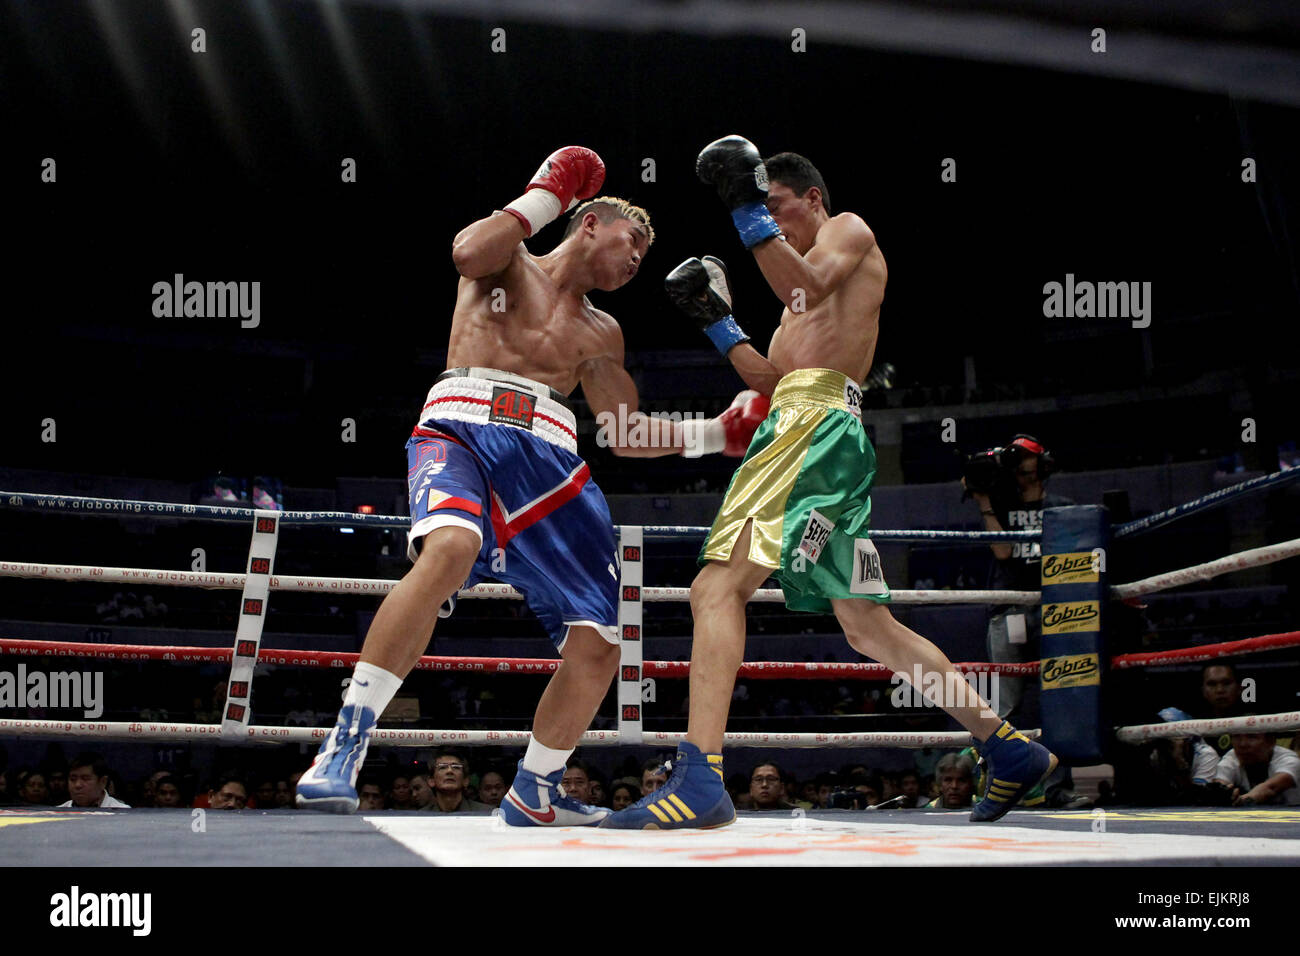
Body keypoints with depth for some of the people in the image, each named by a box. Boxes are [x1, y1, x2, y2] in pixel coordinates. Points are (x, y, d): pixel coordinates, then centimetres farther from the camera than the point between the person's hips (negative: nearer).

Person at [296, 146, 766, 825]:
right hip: (464, 431, -6)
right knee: (450, 548, -39)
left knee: (598, 645, -1)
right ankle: (344, 747, -34)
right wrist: (547, 194, 0)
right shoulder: (510, 264, 15)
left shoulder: (600, 334, 30)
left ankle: (534, 793, 22)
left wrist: (716, 434, 22)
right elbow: (468, 253, -10)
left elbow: (625, 435, 31)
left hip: (548, 463, 6)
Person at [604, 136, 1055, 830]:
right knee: (867, 626, 11)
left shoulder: (848, 229, 9)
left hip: (817, 419, -10)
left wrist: (750, 212, -16)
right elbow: (770, 377, 29)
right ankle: (1011, 749, 15)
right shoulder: (803, 285, 35)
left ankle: (700, 778, -32)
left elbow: (809, 285, -13)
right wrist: (716, 319, 22)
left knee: (718, 586, -21)